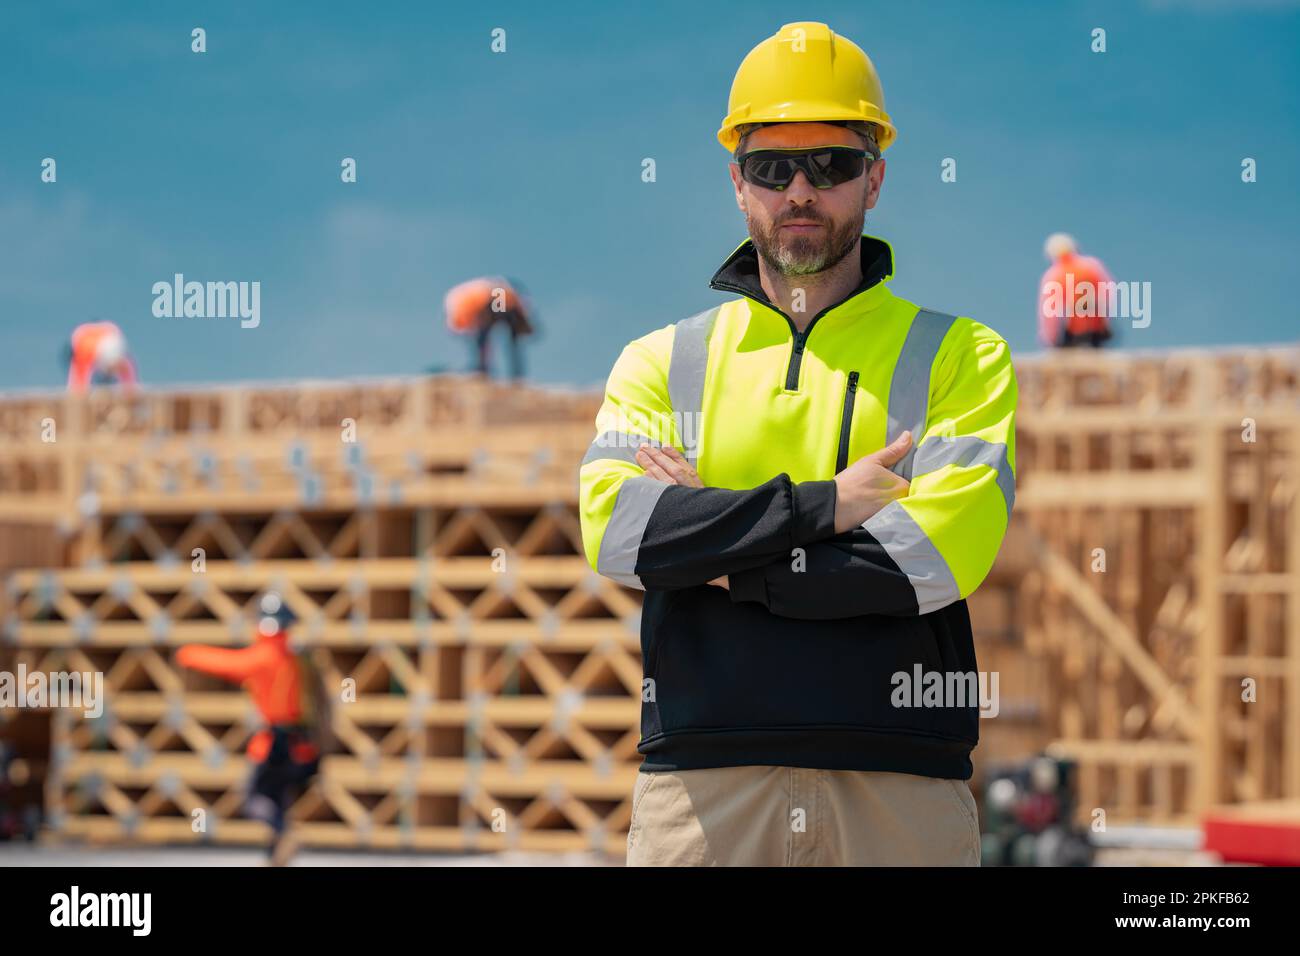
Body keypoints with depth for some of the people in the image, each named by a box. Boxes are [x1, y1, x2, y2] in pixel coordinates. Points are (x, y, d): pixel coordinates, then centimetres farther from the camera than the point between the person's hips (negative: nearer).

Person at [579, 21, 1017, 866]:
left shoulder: (962, 357, 9)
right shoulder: (660, 362, 14)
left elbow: (944, 550, -8)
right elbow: (612, 527, -5)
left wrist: (715, 556, -6)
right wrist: (826, 505, -10)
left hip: (900, 788, -1)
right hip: (700, 783, 1)